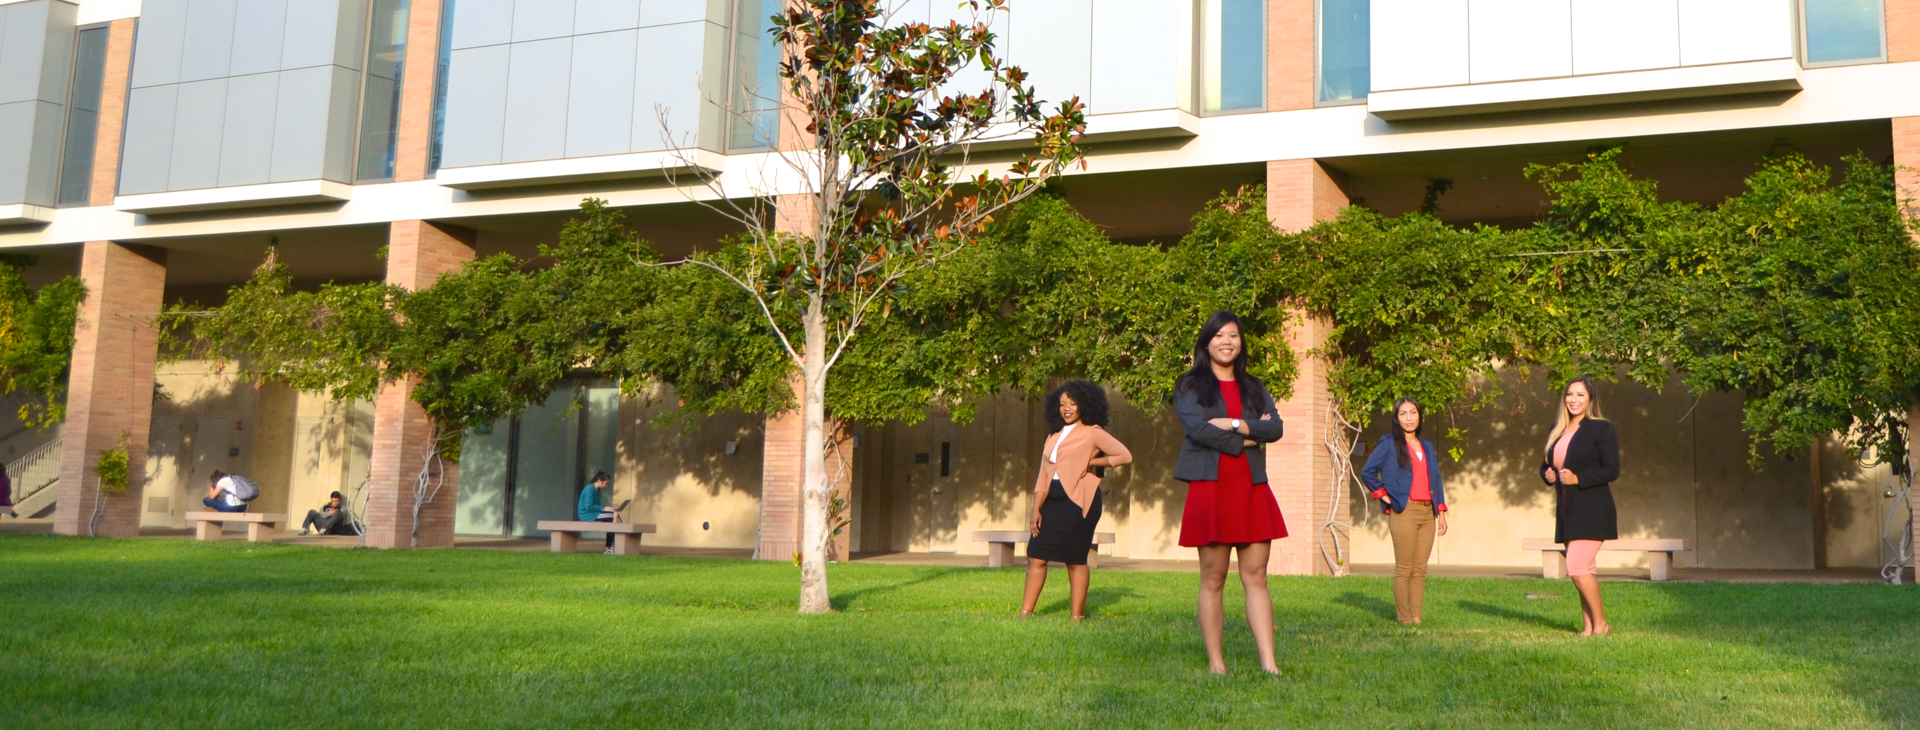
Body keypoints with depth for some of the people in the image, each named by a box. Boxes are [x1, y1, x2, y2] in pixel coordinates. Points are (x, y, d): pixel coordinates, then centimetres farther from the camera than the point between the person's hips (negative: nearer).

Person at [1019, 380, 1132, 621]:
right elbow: (1043, 475, 14)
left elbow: (1125, 455, -7)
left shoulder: (1092, 433, 0)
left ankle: (1077, 615, 3)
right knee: (1036, 556, 2)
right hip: (1052, 500, 7)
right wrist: (1036, 509, 5)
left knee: (1075, 559, -4)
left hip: (1078, 501, -7)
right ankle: (1025, 613, 5)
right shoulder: (1054, 436, 19)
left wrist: (1091, 463, -6)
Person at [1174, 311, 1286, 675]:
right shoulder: (1190, 386, 6)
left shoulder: (1254, 387, 18)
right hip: (1211, 487, -3)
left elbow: (1275, 428, 2)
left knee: (1256, 576, 0)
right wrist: (1246, 439, -6)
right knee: (1213, 578, -1)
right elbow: (1198, 429, -11)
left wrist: (1234, 424, -9)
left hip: (1252, 489, 4)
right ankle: (1215, 661, 4)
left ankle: (1268, 662, -1)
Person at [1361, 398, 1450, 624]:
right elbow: (1368, 472, -3)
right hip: (1404, 512, -5)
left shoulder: (1427, 446, 18)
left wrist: (1441, 512, 12)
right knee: (1404, 569, -6)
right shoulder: (1389, 444, 1)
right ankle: (1404, 619, -4)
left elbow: (1436, 480, 18)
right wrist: (1384, 496, -6)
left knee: (1420, 569, 3)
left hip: (1427, 512, 5)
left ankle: (1416, 617, 6)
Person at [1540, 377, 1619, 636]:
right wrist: (1548, 474, -3)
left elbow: (1612, 470, -11)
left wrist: (1577, 479, -20)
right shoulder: (1557, 430, 13)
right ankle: (1588, 627, 15)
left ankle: (1601, 624, 0)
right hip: (1567, 510, 7)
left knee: (1577, 568, -13)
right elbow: (1545, 464, 20)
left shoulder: (1601, 428, -7)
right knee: (1582, 570, 10)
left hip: (1591, 510, -7)